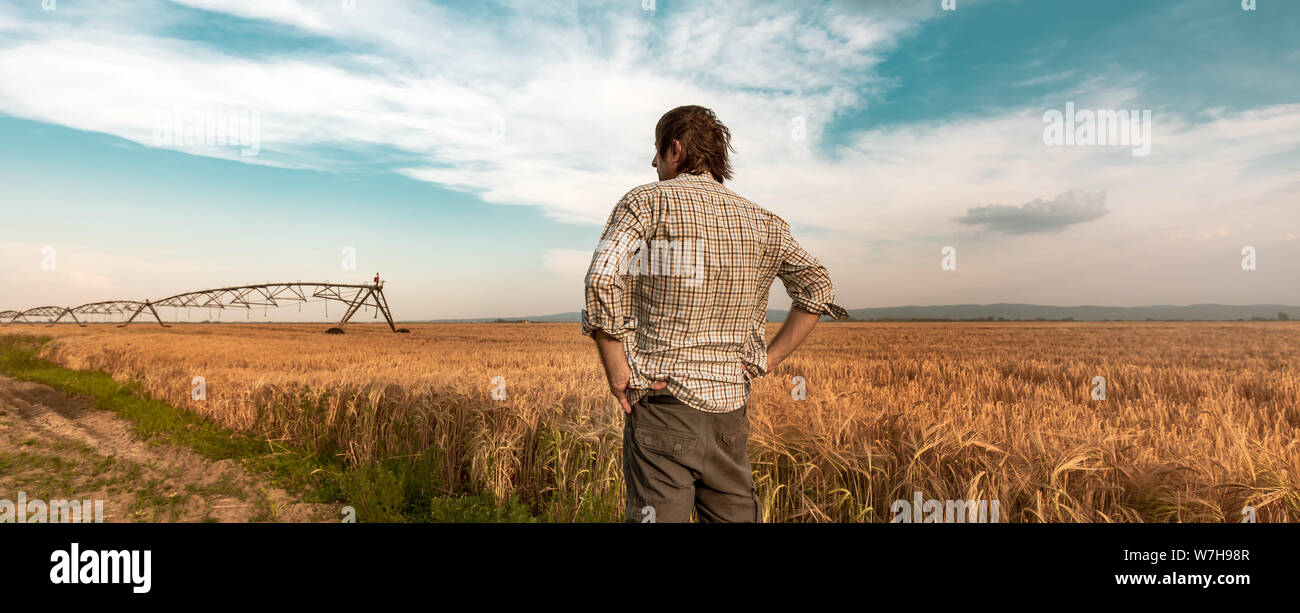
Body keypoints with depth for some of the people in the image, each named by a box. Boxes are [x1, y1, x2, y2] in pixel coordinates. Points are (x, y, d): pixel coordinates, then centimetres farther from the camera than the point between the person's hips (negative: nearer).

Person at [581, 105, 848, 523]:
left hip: (662, 400, -5)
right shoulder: (763, 222, 11)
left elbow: (603, 279, -18)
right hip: (730, 407, 5)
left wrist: (615, 371, -10)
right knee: (736, 516, 16)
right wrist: (767, 361, 9)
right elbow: (818, 288, 11)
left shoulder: (647, 201, -3)